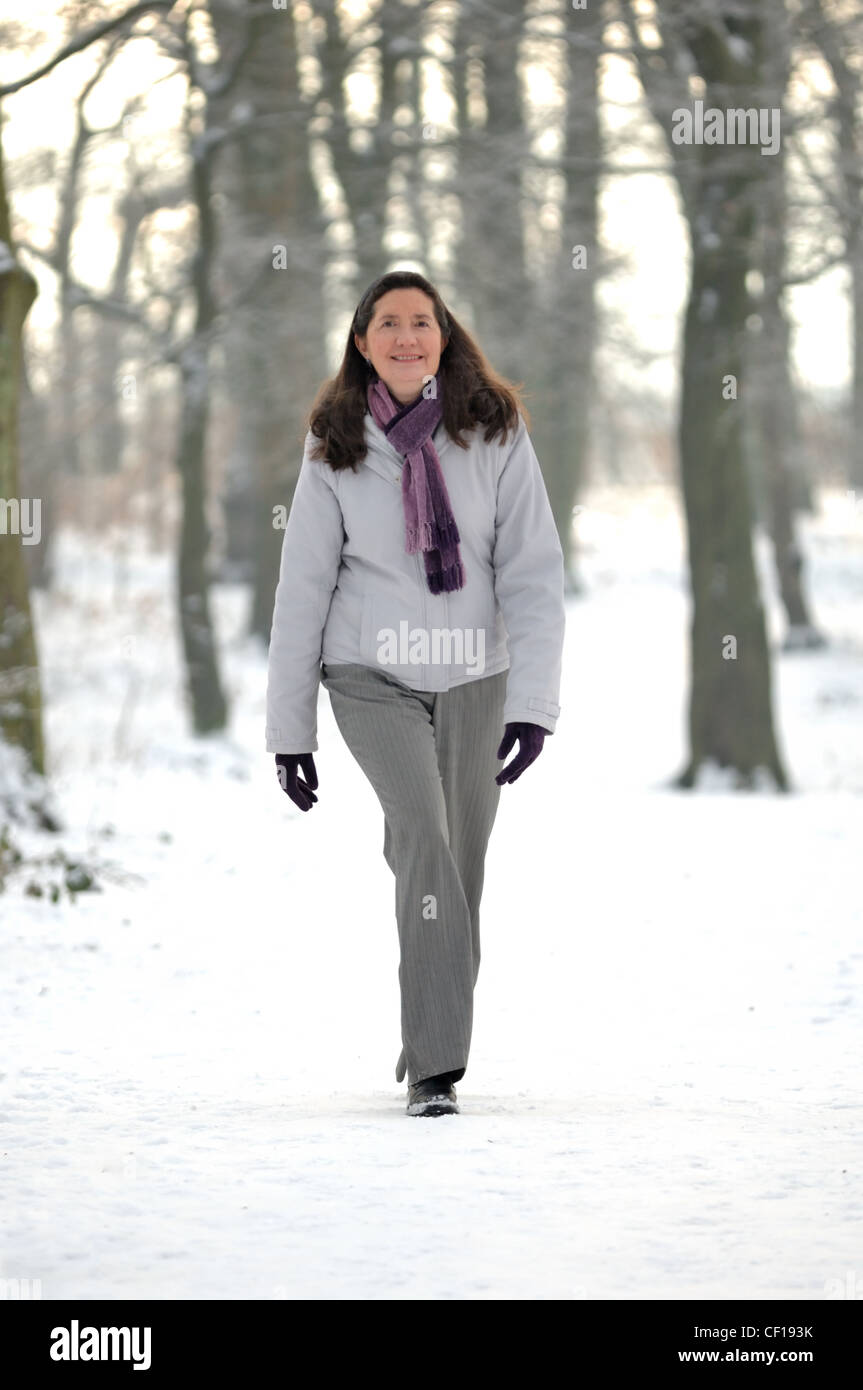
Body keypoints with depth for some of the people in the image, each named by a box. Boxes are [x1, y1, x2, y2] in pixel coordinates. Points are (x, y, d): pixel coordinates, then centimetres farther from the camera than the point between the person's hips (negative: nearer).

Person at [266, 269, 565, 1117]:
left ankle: (430, 1045, 32)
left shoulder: (495, 434, -5)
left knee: (456, 873, 8)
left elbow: (533, 574, -7)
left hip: (473, 677, 2)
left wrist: (533, 703, -17)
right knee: (424, 834, -23)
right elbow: (302, 591, 1)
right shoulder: (335, 450, -3)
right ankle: (435, 1069, -24)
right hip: (372, 675, -2)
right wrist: (289, 730, 0)